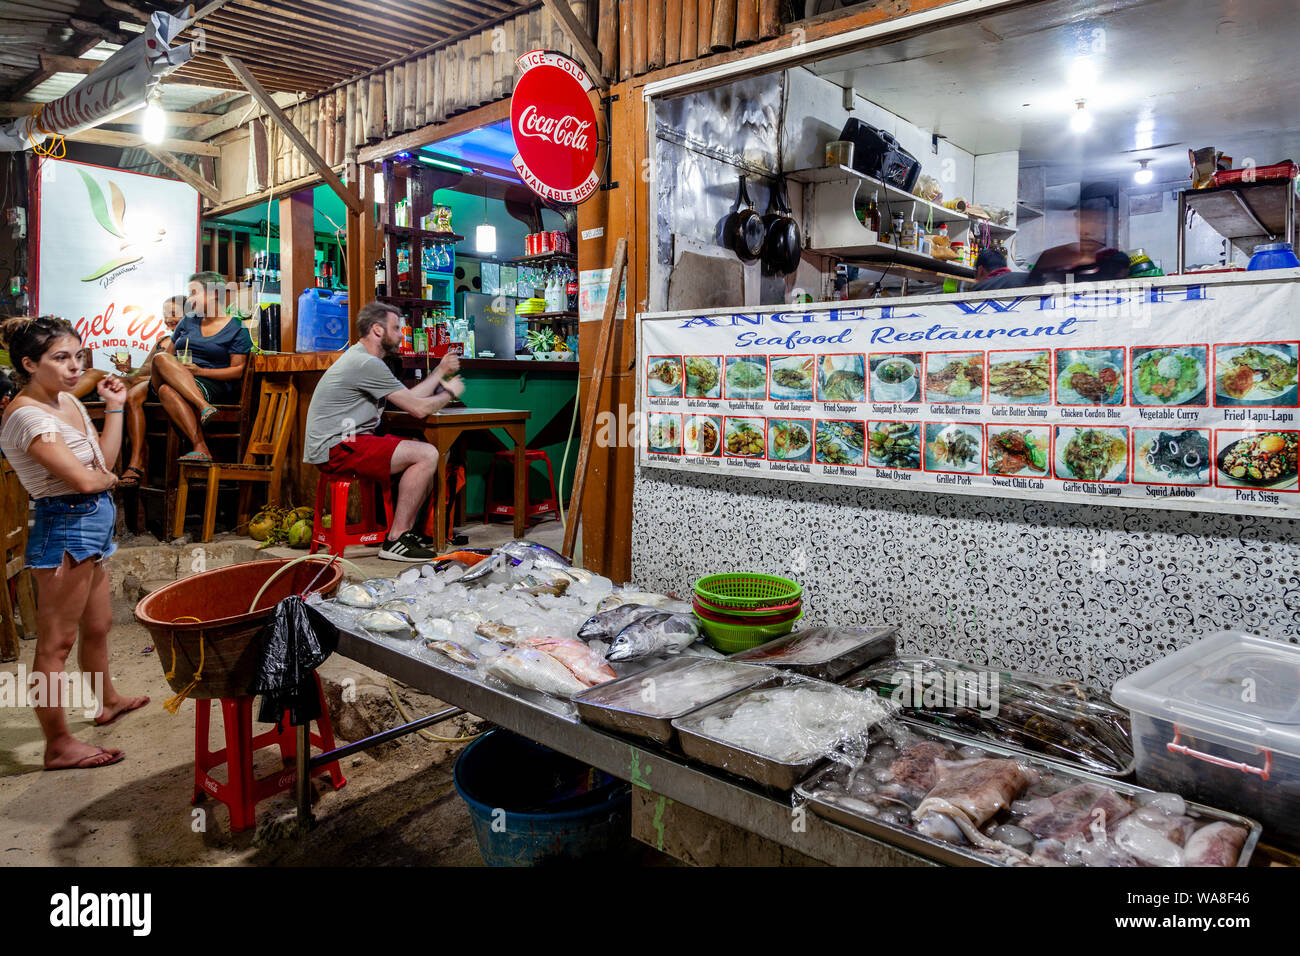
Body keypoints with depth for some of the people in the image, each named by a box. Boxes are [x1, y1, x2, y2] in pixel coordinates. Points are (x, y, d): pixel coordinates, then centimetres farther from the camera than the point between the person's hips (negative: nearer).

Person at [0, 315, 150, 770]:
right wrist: (108, 478, -3)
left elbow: (104, 460, 11)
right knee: (57, 642, 0)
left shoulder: (68, 401, 10)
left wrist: (115, 408, 9)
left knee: (98, 624, 25)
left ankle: (108, 701, 45)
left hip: (91, 524, 10)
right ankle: (59, 745, 10)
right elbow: (83, 479, -25)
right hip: (65, 528, -10)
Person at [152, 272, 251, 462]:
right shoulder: (188, 321, 23)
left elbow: (237, 371, -3)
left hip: (213, 384, -6)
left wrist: (199, 371, -14)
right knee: (161, 359, -31)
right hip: (173, 381, 6)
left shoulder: (237, 329, 4)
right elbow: (167, 352, 24)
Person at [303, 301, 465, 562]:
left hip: (346, 441, 11)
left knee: (426, 455, 8)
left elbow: (410, 397, 20)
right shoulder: (367, 363, -15)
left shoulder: (362, 358, 19)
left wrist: (440, 372, 22)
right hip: (335, 448, -11)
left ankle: (404, 531, 5)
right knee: (426, 455, -20)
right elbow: (418, 408, -14)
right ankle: (395, 540, -15)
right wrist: (449, 392, 3)